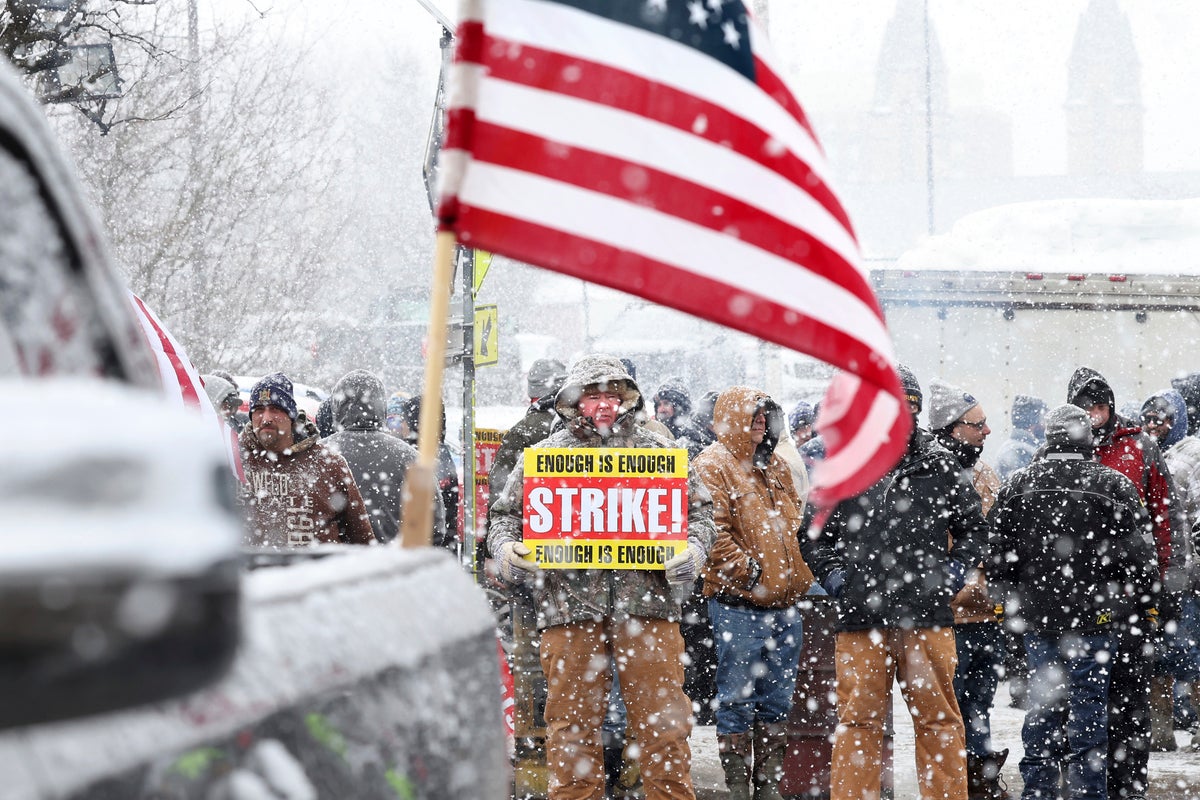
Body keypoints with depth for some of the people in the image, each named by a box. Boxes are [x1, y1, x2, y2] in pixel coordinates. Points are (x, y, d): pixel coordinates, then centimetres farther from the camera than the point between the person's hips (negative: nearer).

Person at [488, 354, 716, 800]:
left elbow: (698, 507, 15)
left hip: (646, 601, 0)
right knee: (572, 720, 3)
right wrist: (505, 549, -5)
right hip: (570, 607, 0)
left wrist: (693, 549, -4)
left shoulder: (658, 452, 12)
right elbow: (506, 513, 15)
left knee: (662, 720, 1)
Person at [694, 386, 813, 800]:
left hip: (783, 603, 8)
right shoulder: (713, 466, -8)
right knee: (737, 700, -2)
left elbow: (795, 521, 26)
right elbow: (713, 532, -16)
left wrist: (801, 570, 14)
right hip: (739, 604, -8)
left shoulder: (774, 466, 17)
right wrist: (746, 570, -17)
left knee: (777, 699, 12)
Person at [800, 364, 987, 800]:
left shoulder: (940, 466, 7)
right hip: (860, 617, 0)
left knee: (938, 718, 4)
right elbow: (814, 534, 17)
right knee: (858, 720, 2)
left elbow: (973, 528, 17)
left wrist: (954, 571, 4)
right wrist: (832, 574, 3)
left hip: (927, 616, 0)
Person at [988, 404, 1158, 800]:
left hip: (1037, 618, 3)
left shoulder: (1017, 486, 3)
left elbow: (998, 557, 7)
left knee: (1042, 707, 12)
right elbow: (1139, 555, -6)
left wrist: (1011, 604, 19)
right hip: (1094, 618, -3)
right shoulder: (1113, 485, -6)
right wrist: (1139, 604, 6)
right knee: (1090, 706, 3)